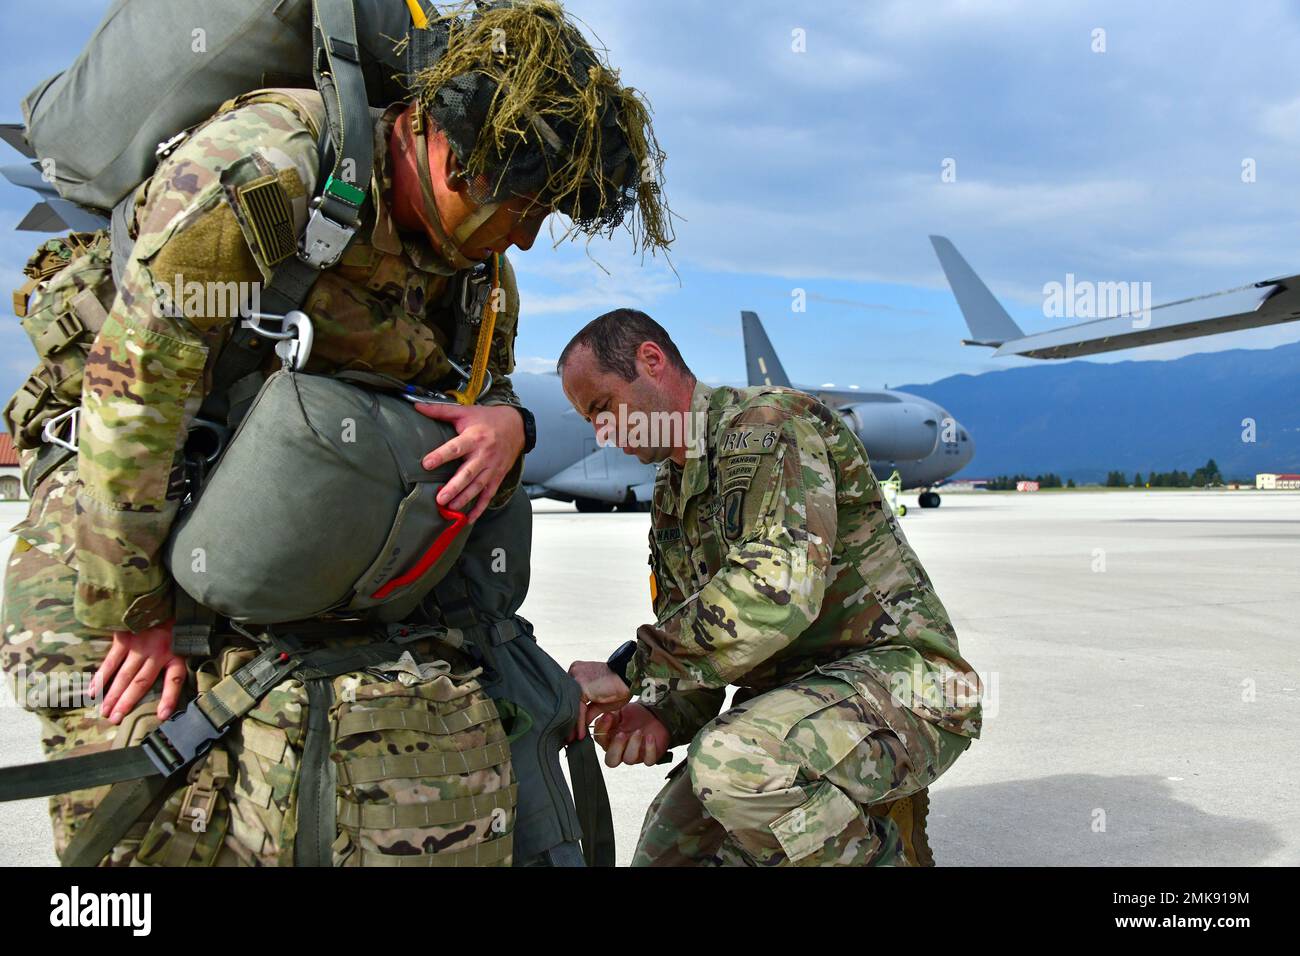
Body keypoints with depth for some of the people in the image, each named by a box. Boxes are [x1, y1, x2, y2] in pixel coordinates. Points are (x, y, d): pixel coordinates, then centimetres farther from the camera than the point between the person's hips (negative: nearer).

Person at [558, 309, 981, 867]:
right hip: (788, 695, 9)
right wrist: (663, 717, -9)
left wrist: (627, 670, -25)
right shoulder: (668, 497, 14)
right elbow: (696, 638, 13)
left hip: (894, 680, -9)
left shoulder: (767, 424, -16)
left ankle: (869, 852, -8)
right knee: (663, 851, 10)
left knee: (732, 759, -35)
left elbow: (777, 591, -32)